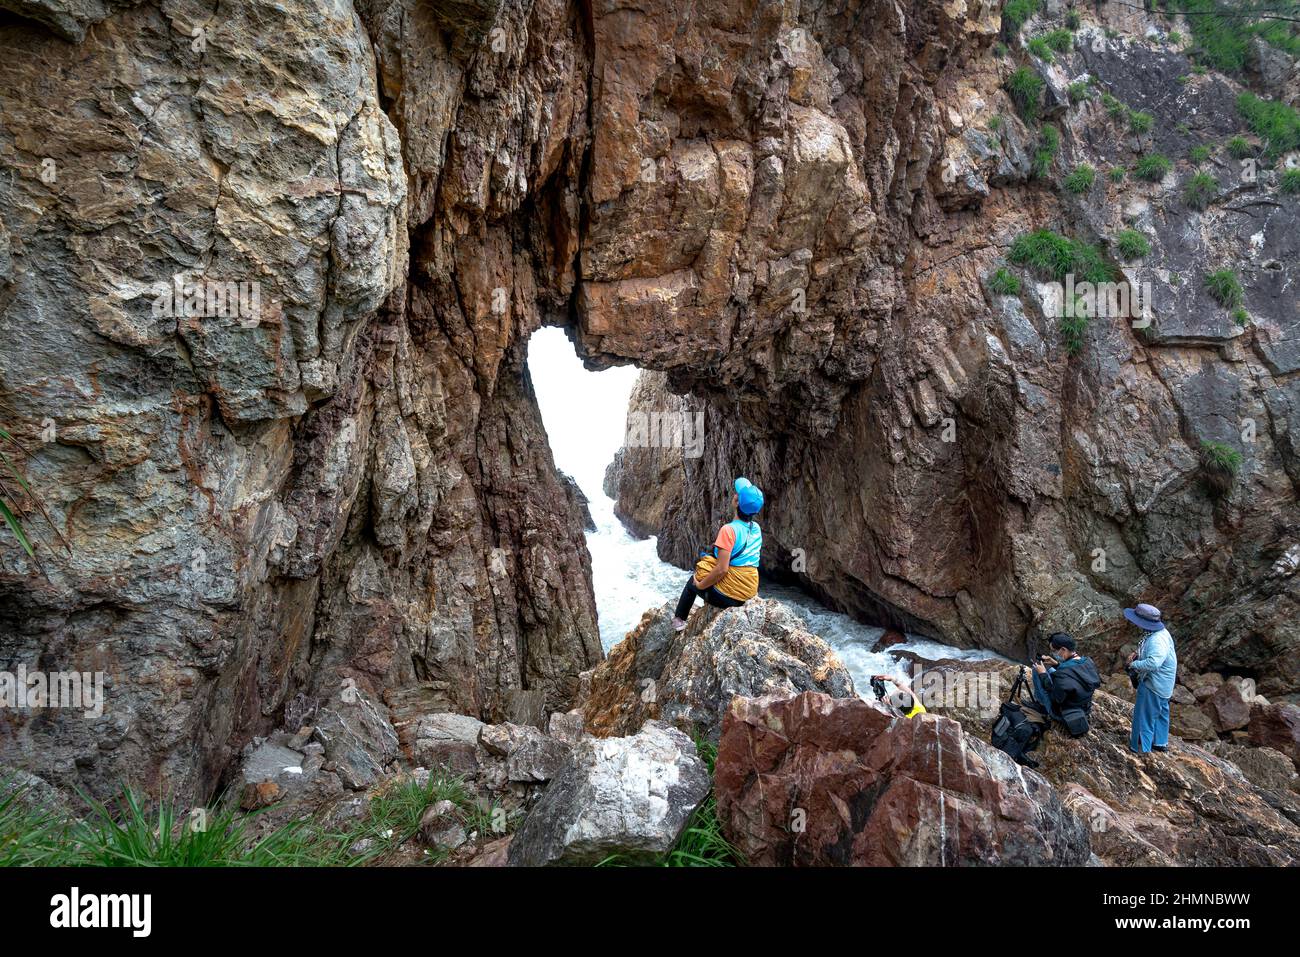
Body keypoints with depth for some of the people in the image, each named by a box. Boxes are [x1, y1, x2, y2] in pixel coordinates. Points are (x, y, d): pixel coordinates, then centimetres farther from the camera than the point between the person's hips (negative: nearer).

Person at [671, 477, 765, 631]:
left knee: (692, 582, 23)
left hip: (727, 595, -6)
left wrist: (700, 585, -10)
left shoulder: (729, 530, -22)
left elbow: (722, 569, -24)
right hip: (749, 593, 6)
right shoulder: (756, 529, 0)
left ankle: (679, 619, 34)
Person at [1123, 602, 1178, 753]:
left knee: (1144, 715, 8)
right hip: (1162, 684, 10)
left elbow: (1153, 662, -47)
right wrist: (1137, 653, 0)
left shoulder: (1158, 641, -34)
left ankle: (1141, 746, 23)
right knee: (1160, 712, 26)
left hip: (1153, 686, -10)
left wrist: (1134, 664, -32)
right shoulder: (1160, 632, -2)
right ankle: (1160, 742, 44)